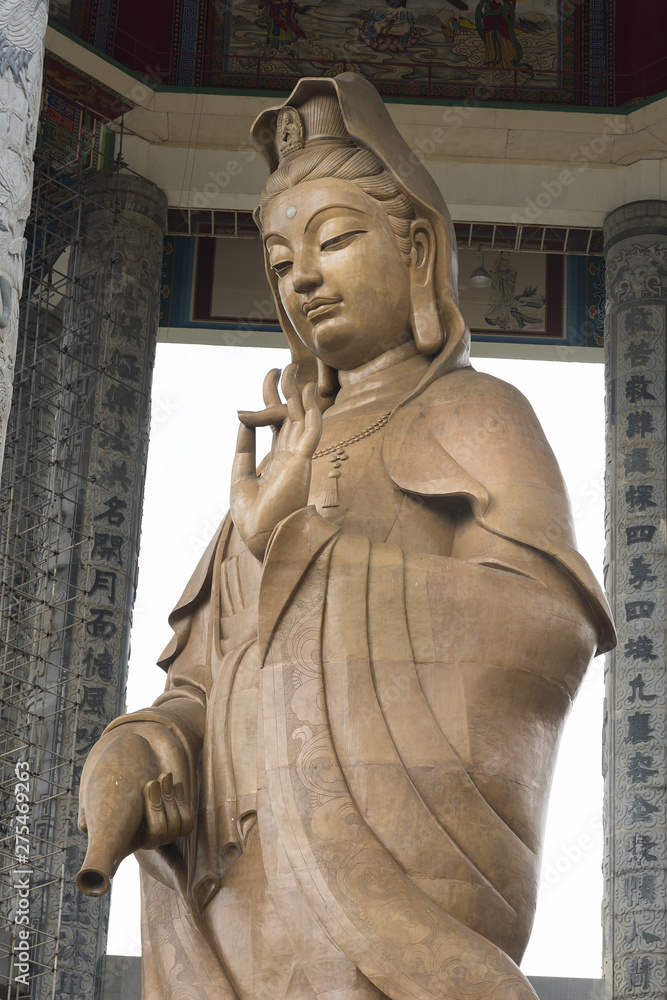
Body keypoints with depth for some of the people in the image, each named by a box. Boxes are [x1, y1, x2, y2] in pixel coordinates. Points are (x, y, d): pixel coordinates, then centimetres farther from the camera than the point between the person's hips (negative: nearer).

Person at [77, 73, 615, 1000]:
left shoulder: (478, 421, 9)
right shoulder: (280, 484, 29)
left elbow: (548, 632, -10)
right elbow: (195, 705, 20)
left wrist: (296, 550, -4)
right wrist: (131, 769, -4)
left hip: (388, 891, -6)